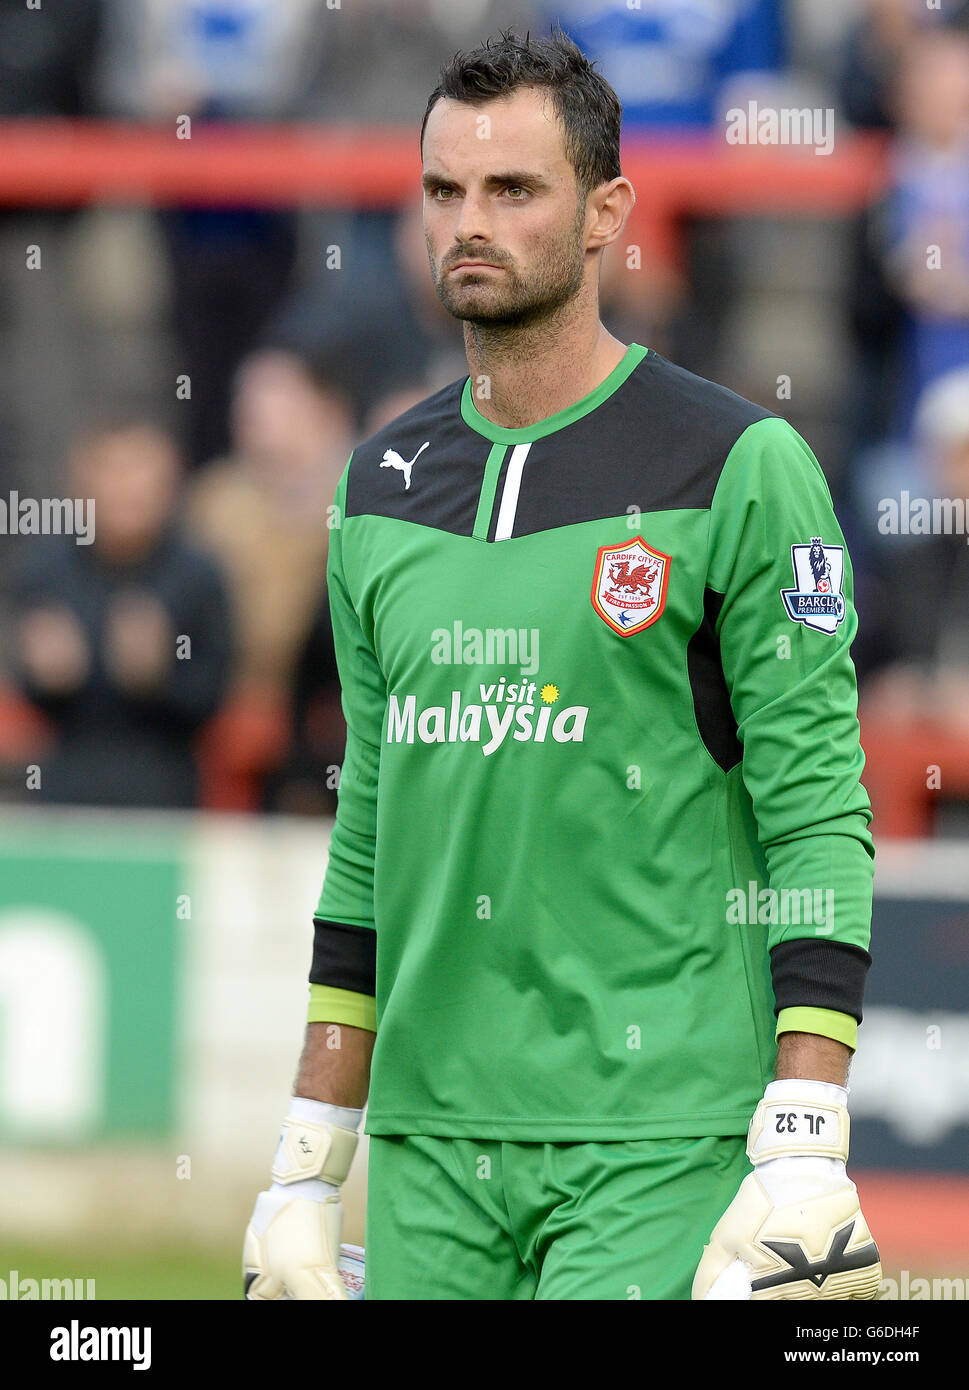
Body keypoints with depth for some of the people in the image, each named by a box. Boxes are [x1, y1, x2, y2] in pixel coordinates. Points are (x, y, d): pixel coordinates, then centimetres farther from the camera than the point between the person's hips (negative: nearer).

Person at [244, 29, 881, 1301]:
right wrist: (306, 1172, 15)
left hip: (657, 1141, -5)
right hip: (430, 1146, 5)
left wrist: (803, 1155, -16)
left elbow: (819, 819, -7)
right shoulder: (384, 484, 14)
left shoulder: (739, 467, -4)